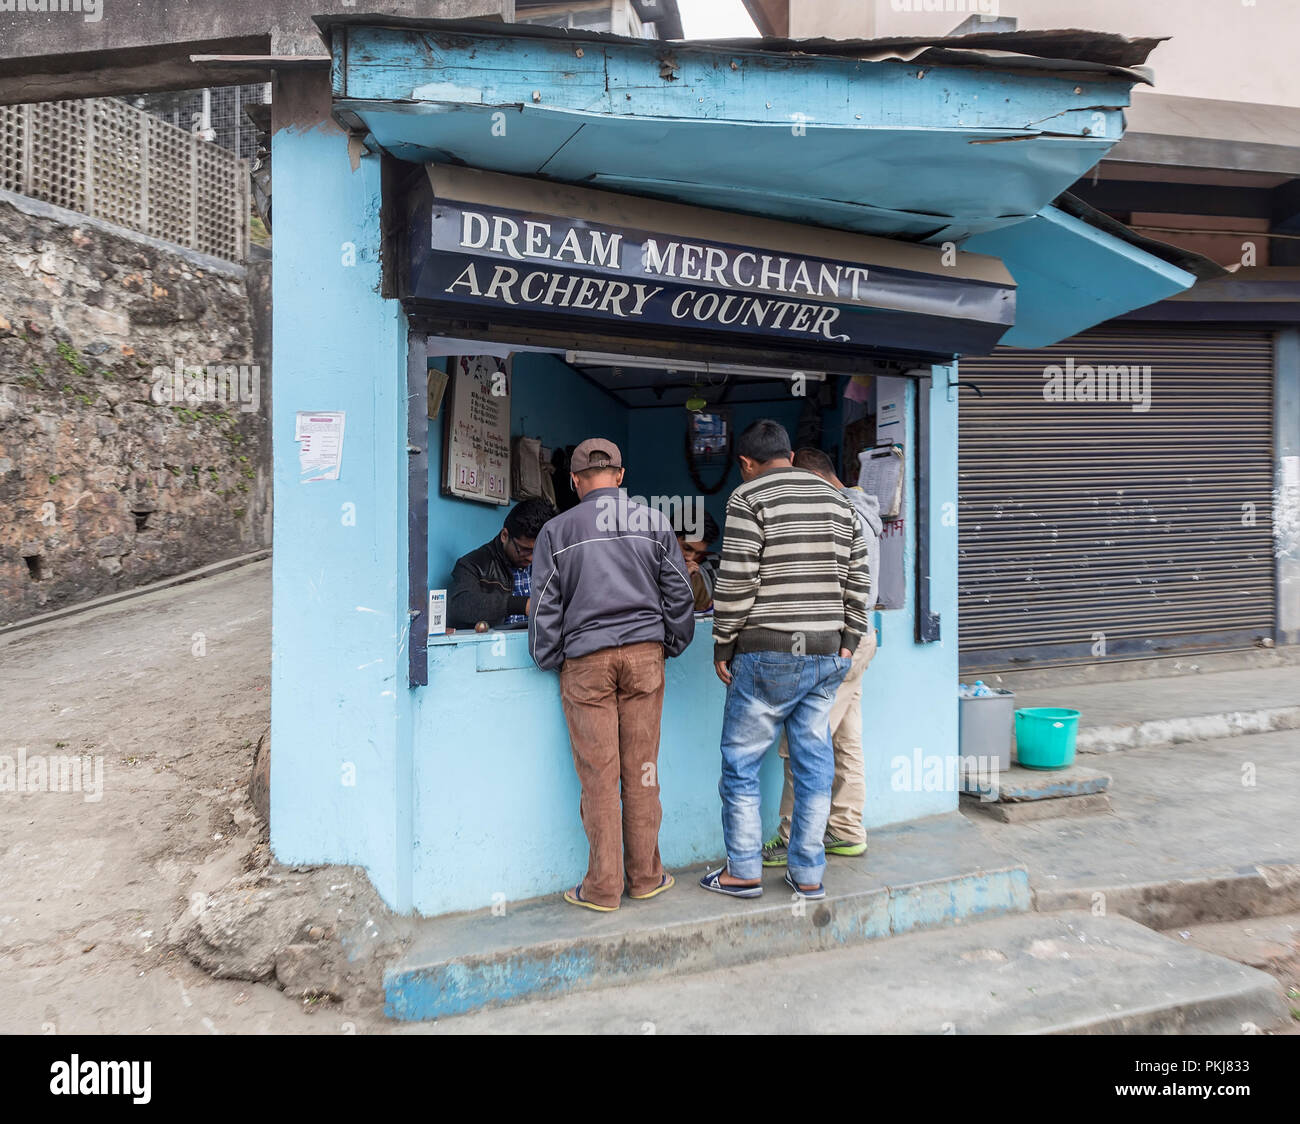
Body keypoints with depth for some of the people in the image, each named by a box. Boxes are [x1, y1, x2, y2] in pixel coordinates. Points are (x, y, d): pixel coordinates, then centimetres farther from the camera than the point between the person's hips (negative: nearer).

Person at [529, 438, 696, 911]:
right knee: (641, 770, 8)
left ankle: (603, 886, 10)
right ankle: (645, 876, 18)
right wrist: (670, 646, 21)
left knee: (598, 775, 2)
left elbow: (545, 606, 2)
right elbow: (679, 593, 9)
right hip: (645, 654, 2)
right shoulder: (654, 522, 6)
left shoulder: (557, 530, 1)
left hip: (586, 660, -2)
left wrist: (549, 660, 13)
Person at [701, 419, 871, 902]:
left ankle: (743, 872, 14)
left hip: (769, 653, -6)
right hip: (828, 654, 6)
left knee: (741, 763, 6)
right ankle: (808, 874, 18)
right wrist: (848, 640, 15)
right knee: (814, 763, 11)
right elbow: (858, 577, 12)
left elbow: (736, 581, -12)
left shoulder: (748, 498, -6)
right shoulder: (836, 499, 13)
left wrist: (723, 644, -4)